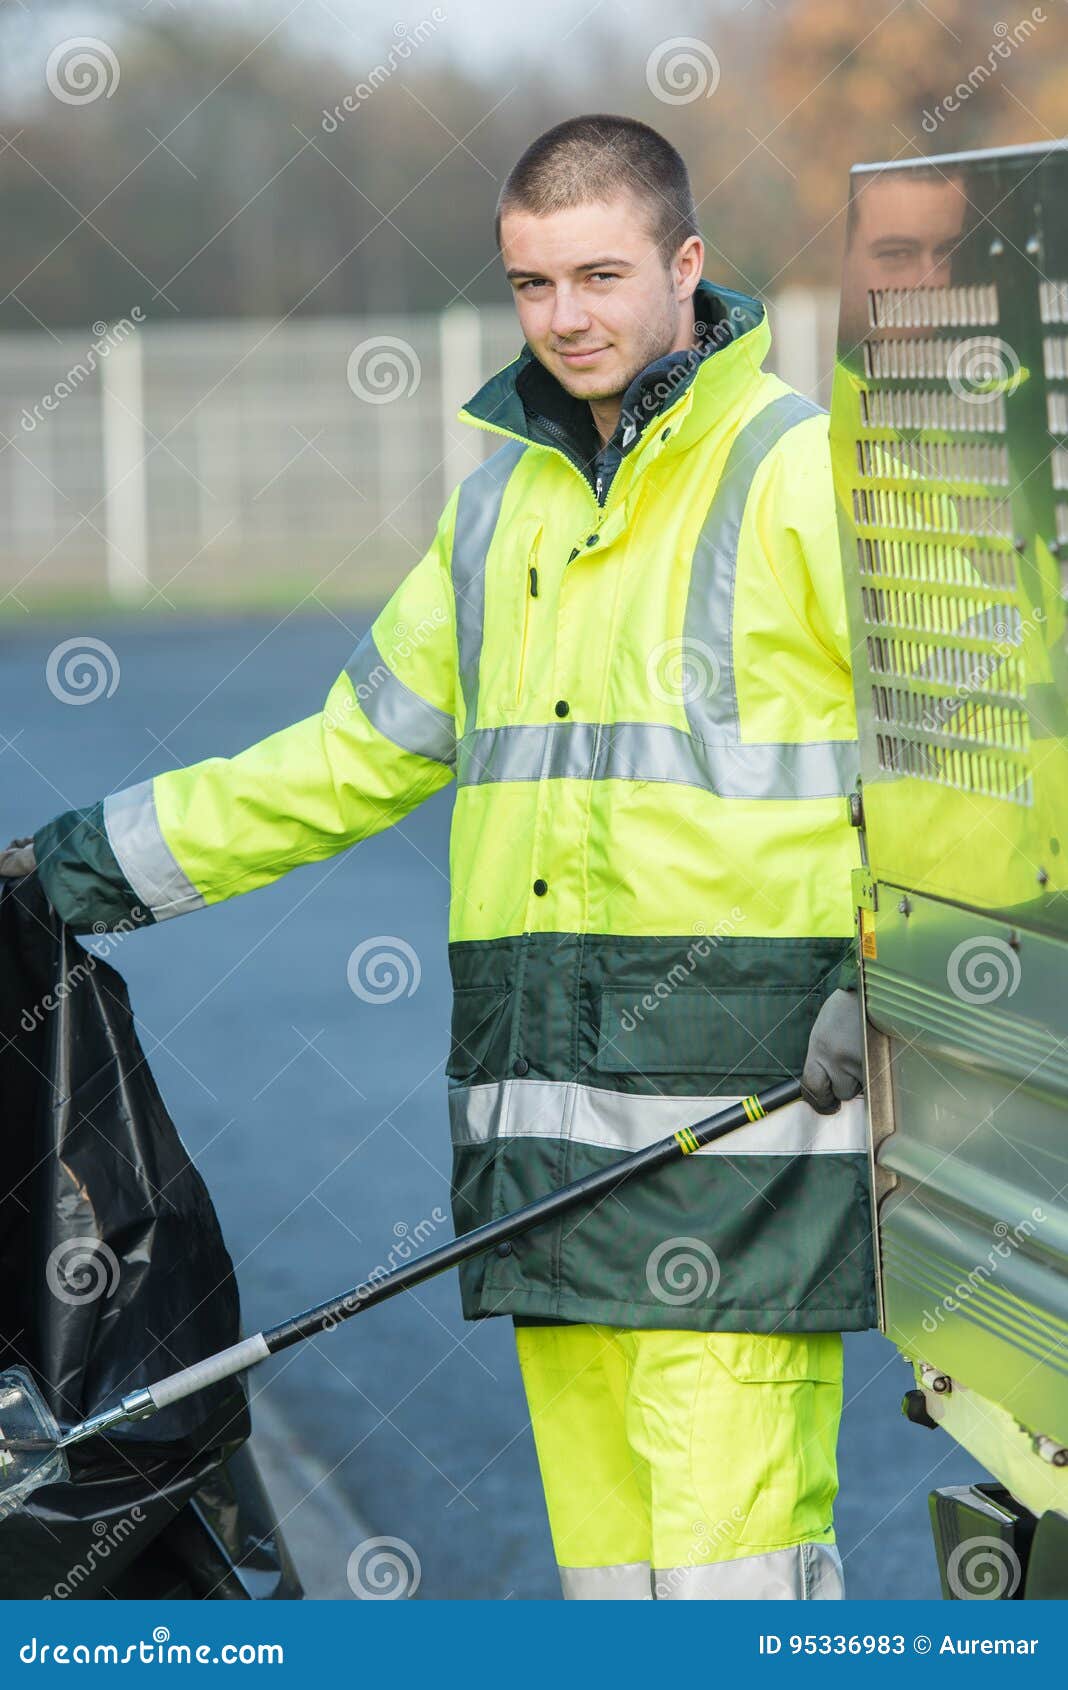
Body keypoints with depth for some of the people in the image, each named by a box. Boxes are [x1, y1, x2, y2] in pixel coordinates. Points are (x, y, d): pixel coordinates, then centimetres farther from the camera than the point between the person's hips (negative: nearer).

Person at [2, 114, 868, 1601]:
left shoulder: (809, 471, -1)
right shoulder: (500, 493, 20)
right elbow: (369, 749, 27)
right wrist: (121, 857, 26)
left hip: (746, 1093, -6)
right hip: (543, 1088, 6)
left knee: (729, 1540, -12)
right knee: (600, 1536, 5)